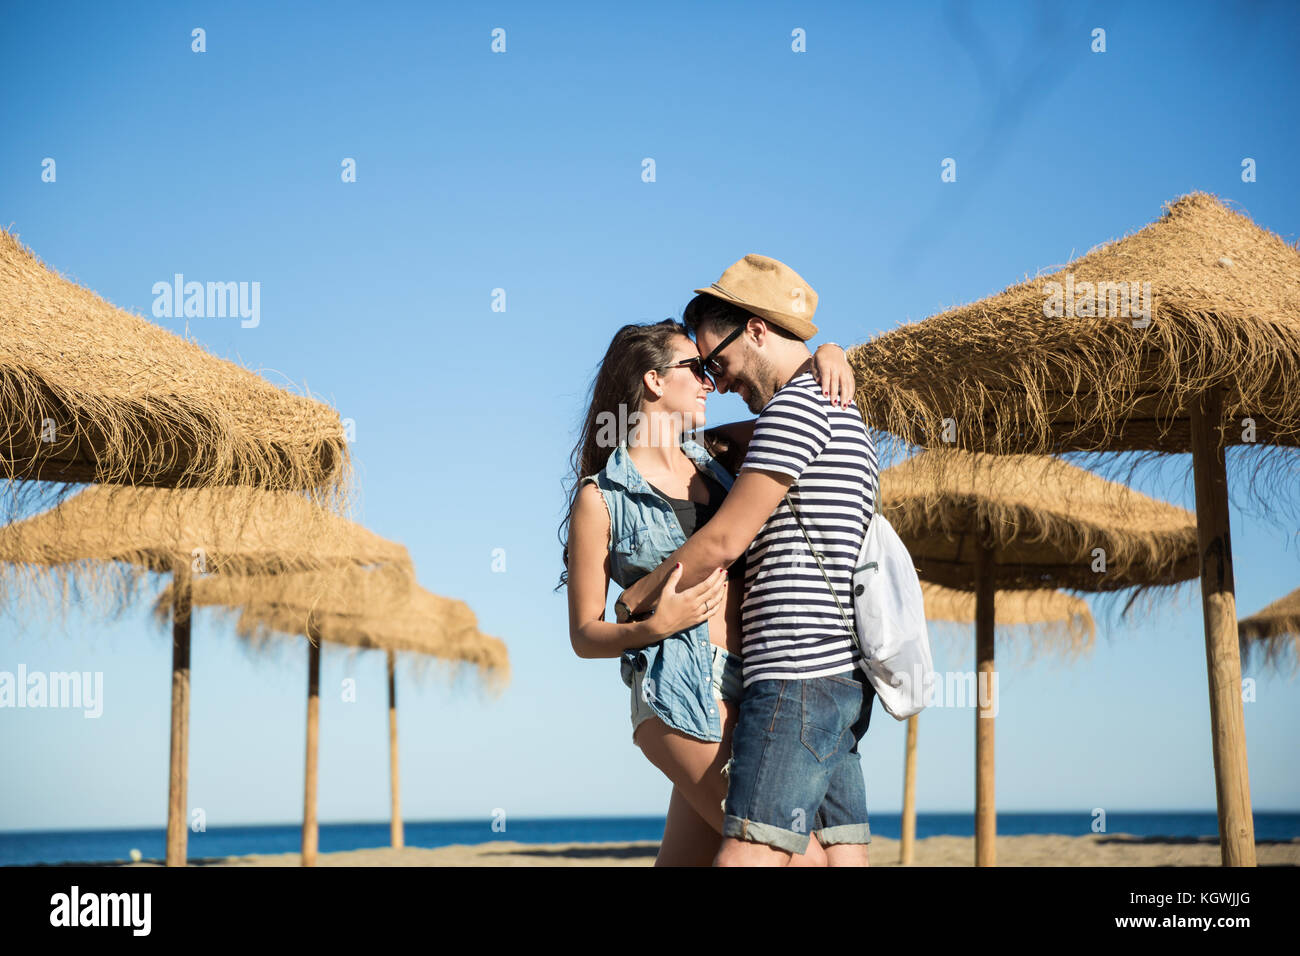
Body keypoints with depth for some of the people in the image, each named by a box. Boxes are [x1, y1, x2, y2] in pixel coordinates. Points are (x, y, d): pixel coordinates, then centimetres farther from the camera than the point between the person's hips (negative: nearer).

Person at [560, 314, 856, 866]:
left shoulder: (711, 457, 15)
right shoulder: (600, 497, -2)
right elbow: (584, 635, 0)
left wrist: (826, 354, 5)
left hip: (746, 691, 7)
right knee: (801, 858, -14)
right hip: (681, 691, -6)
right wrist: (655, 625, -18)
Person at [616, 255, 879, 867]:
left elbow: (726, 540, -10)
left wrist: (632, 602, 2)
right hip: (842, 679, 10)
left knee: (747, 855, -17)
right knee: (843, 855, 5)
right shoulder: (843, 417, 23)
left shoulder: (797, 404, -8)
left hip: (798, 676, -10)